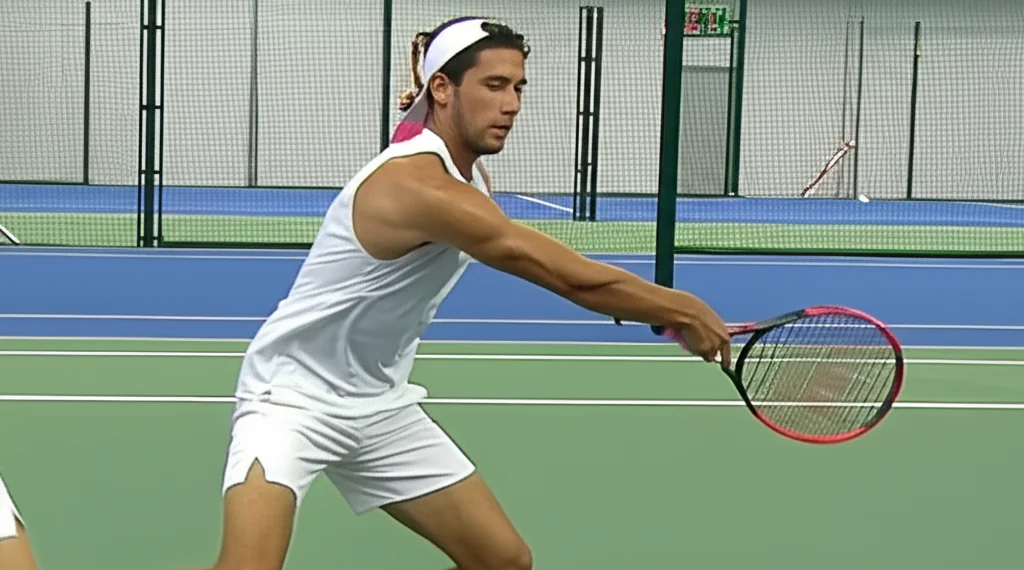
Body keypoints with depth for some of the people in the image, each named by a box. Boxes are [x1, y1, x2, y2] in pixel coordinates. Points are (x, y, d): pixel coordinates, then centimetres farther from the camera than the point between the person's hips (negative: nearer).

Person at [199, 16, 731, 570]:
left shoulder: (470, 177, 2)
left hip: (380, 405, 9)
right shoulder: (419, 185, -28)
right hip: (293, 395, -9)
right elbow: (572, 277, -27)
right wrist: (685, 310, -16)